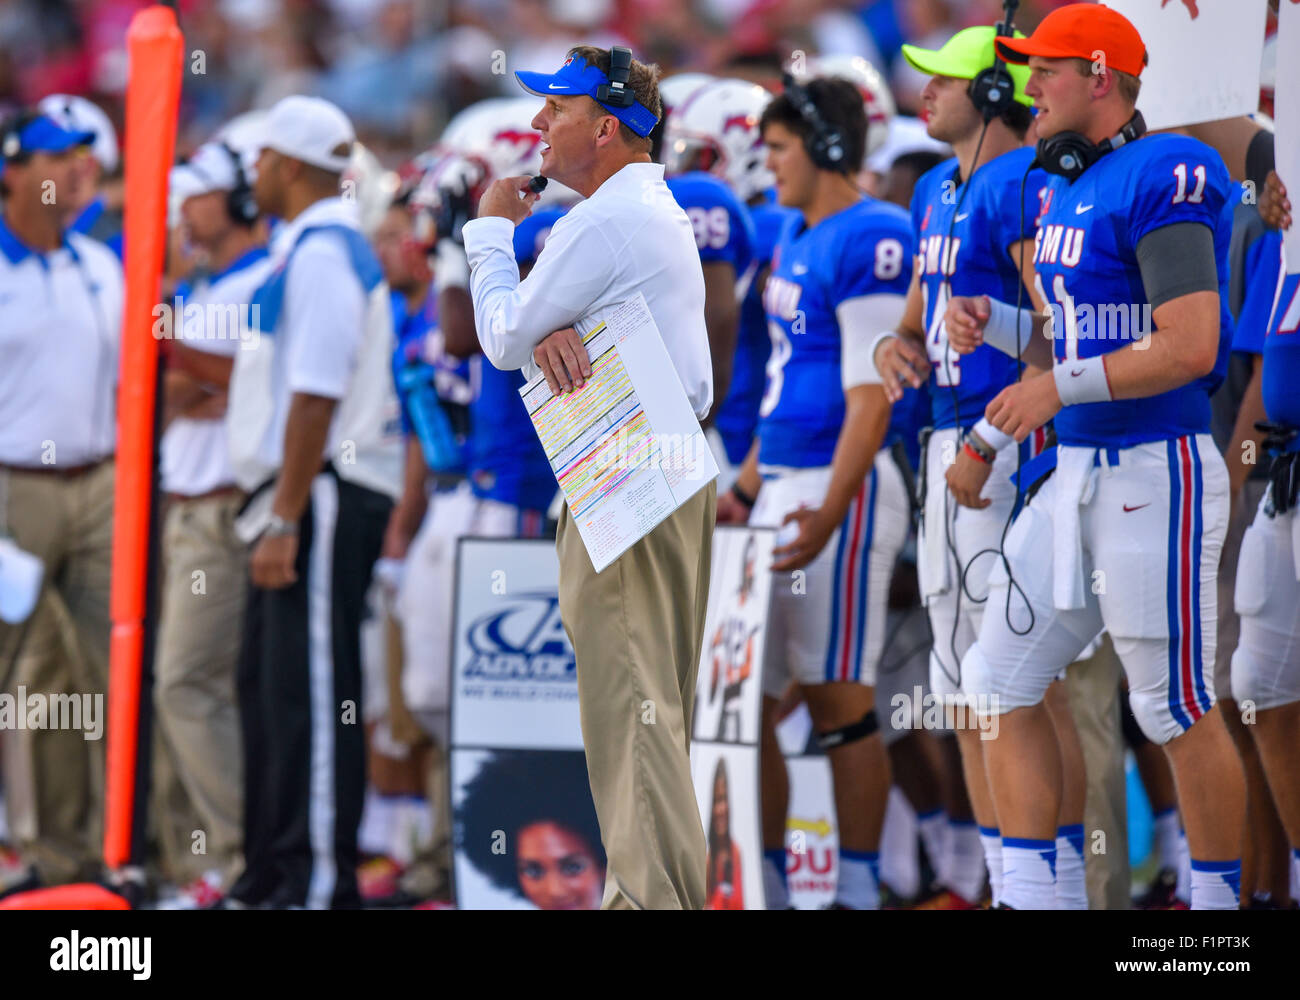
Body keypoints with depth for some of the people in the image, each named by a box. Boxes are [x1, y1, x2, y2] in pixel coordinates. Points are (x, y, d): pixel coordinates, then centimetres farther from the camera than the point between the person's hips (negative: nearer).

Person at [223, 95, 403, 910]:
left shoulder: (323, 253, -15)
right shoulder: (308, 247, 18)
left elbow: (316, 397, -21)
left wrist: (286, 523, -22)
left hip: (326, 495, -10)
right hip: (298, 496, 10)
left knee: (311, 688, -9)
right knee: (266, 680, 14)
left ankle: (321, 880, -8)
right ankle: (271, 871, 20)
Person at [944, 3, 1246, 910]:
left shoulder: (1161, 177, -14)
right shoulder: (1066, 187, 14)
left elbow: (1190, 348, -21)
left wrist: (1057, 388, -17)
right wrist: (994, 324, 3)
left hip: (1158, 477, -10)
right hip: (1077, 476, 10)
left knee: (1179, 712, -2)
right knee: (1005, 680, 9)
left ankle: (1217, 900, 8)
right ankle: (1028, 895, 13)